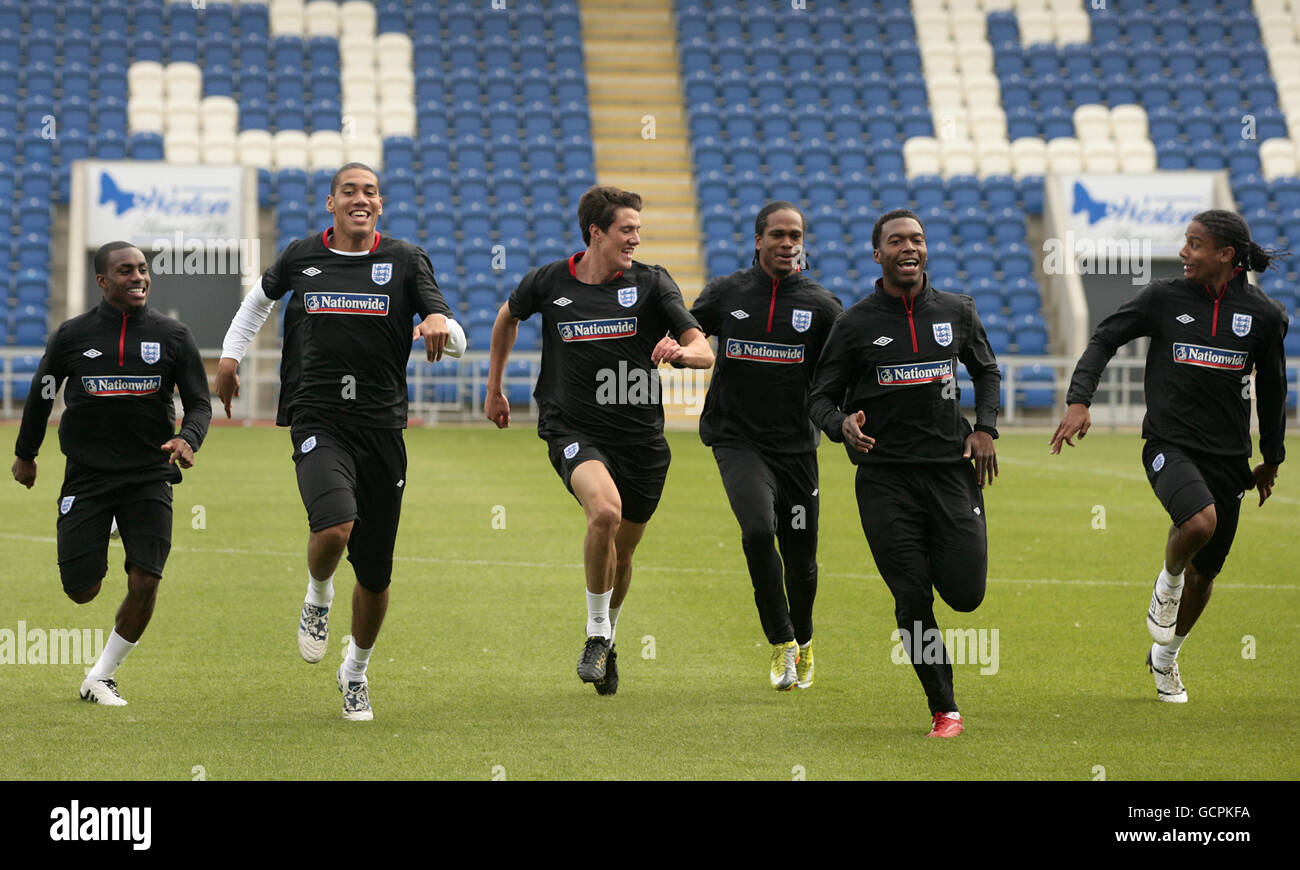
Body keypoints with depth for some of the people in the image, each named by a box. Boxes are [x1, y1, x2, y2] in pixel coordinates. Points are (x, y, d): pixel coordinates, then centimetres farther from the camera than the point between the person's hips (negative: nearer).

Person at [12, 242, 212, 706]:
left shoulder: (172, 336, 0)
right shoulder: (73, 336, -1)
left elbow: (199, 404, 4)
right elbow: (41, 394, 14)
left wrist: (187, 439, -18)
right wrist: (25, 454, 23)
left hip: (149, 477, 1)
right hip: (87, 475, 0)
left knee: (145, 583, -10)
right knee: (81, 590, -3)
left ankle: (101, 676, 11)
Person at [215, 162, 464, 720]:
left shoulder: (405, 260, 3)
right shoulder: (300, 258, 6)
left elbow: (457, 341, -2)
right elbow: (261, 296, 29)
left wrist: (439, 323, -25)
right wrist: (230, 354, 23)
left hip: (383, 428, 1)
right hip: (318, 421, -1)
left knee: (375, 575, 7)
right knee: (335, 526, -30)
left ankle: (356, 670, 32)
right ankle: (317, 601, 4)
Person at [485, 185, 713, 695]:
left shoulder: (652, 284, -2)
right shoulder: (548, 282, 0)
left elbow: (705, 351, -8)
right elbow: (508, 317, 22)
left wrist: (682, 351, -32)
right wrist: (494, 388, 25)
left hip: (640, 436, 2)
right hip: (572, 430, -2)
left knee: (621, 555, 12)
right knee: (605, 510, -30)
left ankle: (606, 640, 40)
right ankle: (596, 633, -12)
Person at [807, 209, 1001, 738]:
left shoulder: (956, 312, 8)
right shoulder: (856, 324, 0)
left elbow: (987, 371, 24)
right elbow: (821, 396, 4)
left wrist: (985, 427, 8)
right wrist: (842, 425, -18)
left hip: (951, 470, 2)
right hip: (885, 479, -2)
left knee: (965, 594, -4)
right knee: (912, 600, -4)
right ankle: (943, 710, 9)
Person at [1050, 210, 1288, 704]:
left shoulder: (1264, 315, 1)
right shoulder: (1163, 299, -2)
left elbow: (1272, 390, 13)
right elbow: (1105, 339, 6)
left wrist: (1271, 461, 21)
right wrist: (1079, 400, -10)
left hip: (1228, 457, 2)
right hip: (1170, 445, -2)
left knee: (1204, 573, 11)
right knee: (1200, 520, -33)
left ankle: (1165, 655, 37)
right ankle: (1167, 583, 1)